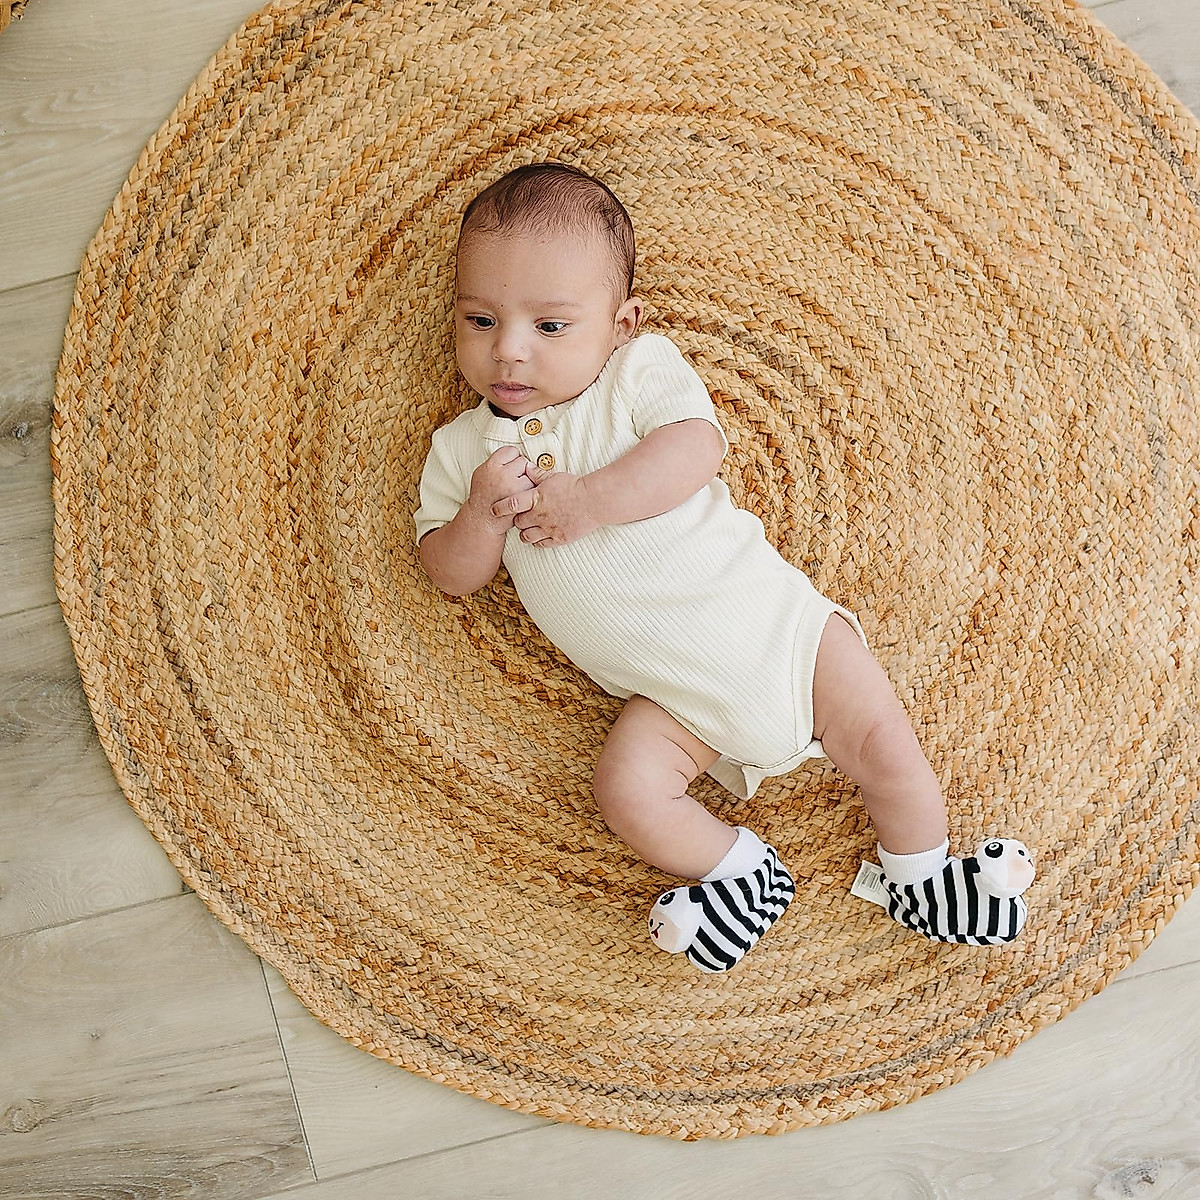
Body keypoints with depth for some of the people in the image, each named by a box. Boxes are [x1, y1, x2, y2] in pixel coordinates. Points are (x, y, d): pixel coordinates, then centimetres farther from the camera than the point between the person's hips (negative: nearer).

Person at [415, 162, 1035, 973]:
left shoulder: (640, 368, -1)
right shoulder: (462, 449, 6)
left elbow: (696, 447, -18)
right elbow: (452, 575, 4)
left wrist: (589, 499, -24)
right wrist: (483, 513, -17)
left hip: (771, 618, -1)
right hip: (673, 695, 2)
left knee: (882, 738, -5)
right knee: (628, 786, -21)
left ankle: (922, 877, 19)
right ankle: (744, 873, 1)